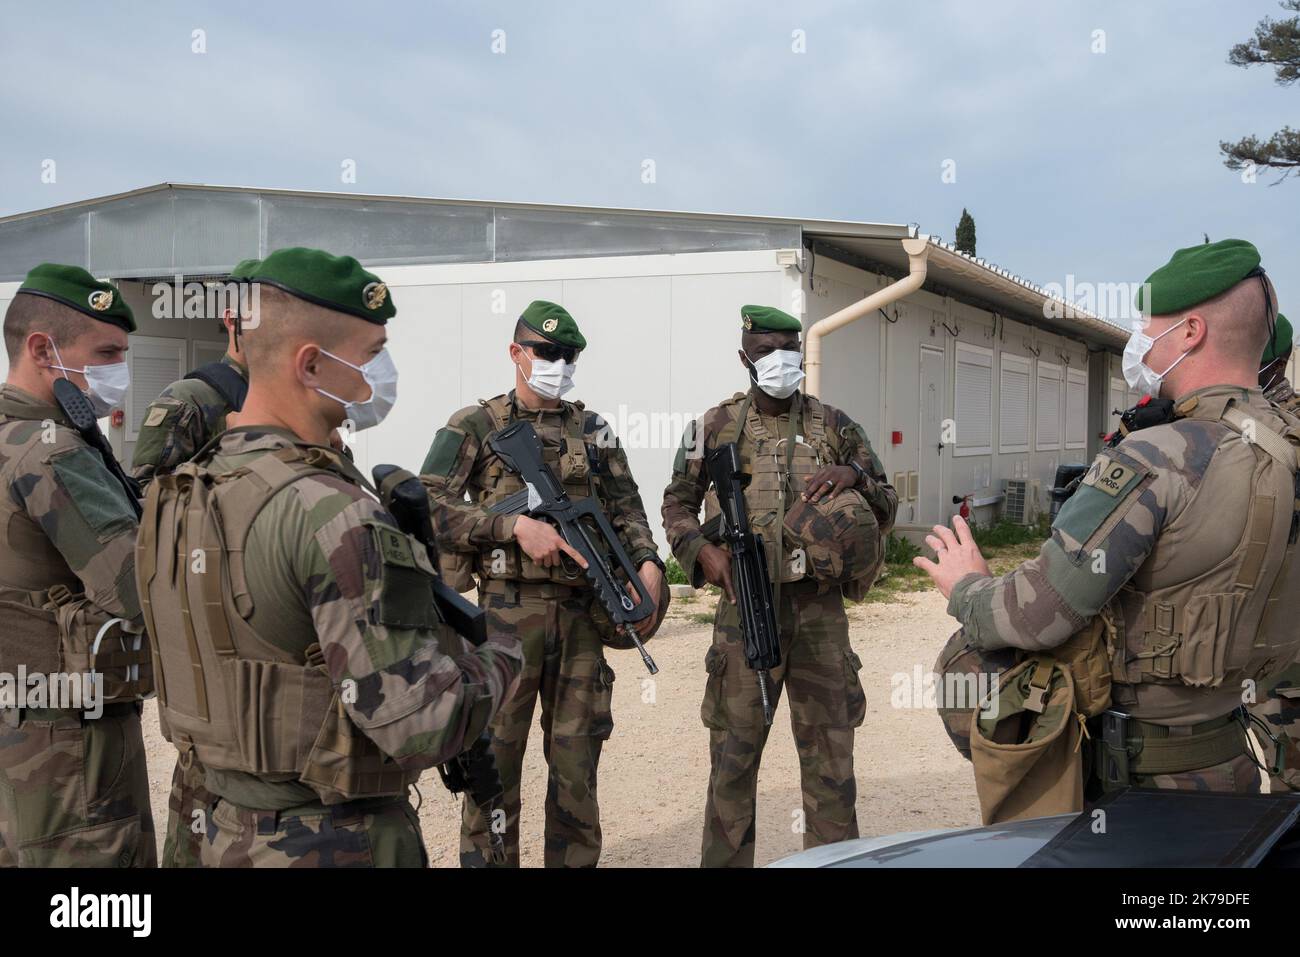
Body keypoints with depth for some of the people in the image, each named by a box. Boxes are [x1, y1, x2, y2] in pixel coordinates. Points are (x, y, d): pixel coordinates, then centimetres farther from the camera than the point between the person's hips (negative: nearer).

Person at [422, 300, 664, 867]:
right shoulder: (475, 427, 2)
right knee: (495, 759, 2)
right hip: (506, 610, -3)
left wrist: (647, 561, -4)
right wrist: (514, 525, -17)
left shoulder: (594, 431, 15)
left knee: (577, 760, 11)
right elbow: (429, 507, -8)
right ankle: (487, 859, 16)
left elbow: (626, 509, 15)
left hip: (582, 614, 4)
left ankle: (574, 861, 25)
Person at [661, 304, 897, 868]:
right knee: (734, 751, 7)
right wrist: (702, 551, -7)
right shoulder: (715, 428, 4)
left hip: (819, 610, 1)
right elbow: (677, 504, 12)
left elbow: (887, 505, 11)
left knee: (829, 753, 7)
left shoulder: (834, 425, 6)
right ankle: (725, 858, 20)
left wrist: (853, 474, -10)